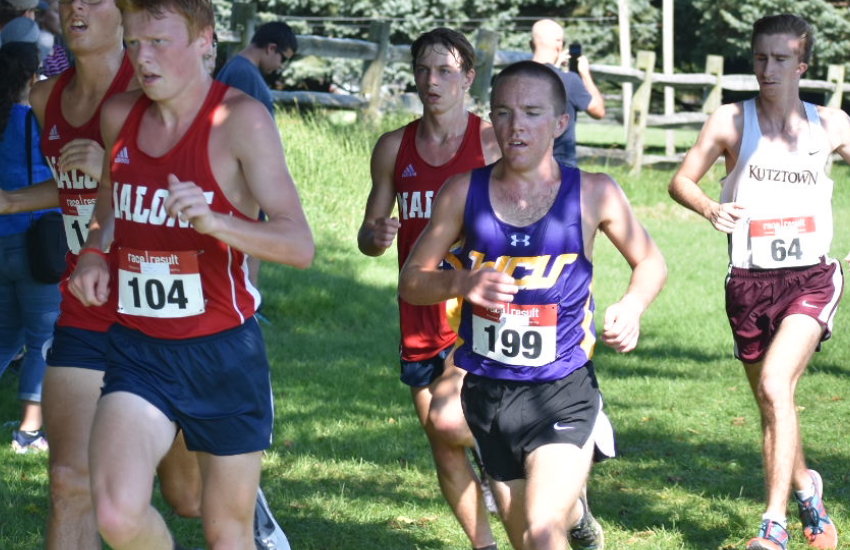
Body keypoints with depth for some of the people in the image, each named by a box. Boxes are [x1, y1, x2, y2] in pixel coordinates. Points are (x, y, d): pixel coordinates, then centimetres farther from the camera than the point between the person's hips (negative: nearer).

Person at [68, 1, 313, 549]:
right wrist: (94, 251, 6)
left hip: (223, 351, -3)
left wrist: (214, 221, -33)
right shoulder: (120, 116, 6)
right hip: (137, 352, 3)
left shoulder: (240, 120, -10)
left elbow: (300, 245, -16)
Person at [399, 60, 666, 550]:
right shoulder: (465, 193, -3)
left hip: (562, 393, -3)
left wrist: (632, 307, -12)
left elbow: (650, 262, 9)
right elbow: (411, 280, 3)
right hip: (486, 392, 3)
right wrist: (462, 282, -18)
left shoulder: (593, 195, -6)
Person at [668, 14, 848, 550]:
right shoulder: (732, 121, -1)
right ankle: (806, 484, 44)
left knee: (775, 384, -23)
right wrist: (709, 208, -23)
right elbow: (682, 179, -3)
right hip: (751, 280, 2)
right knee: (771, 404, 13)